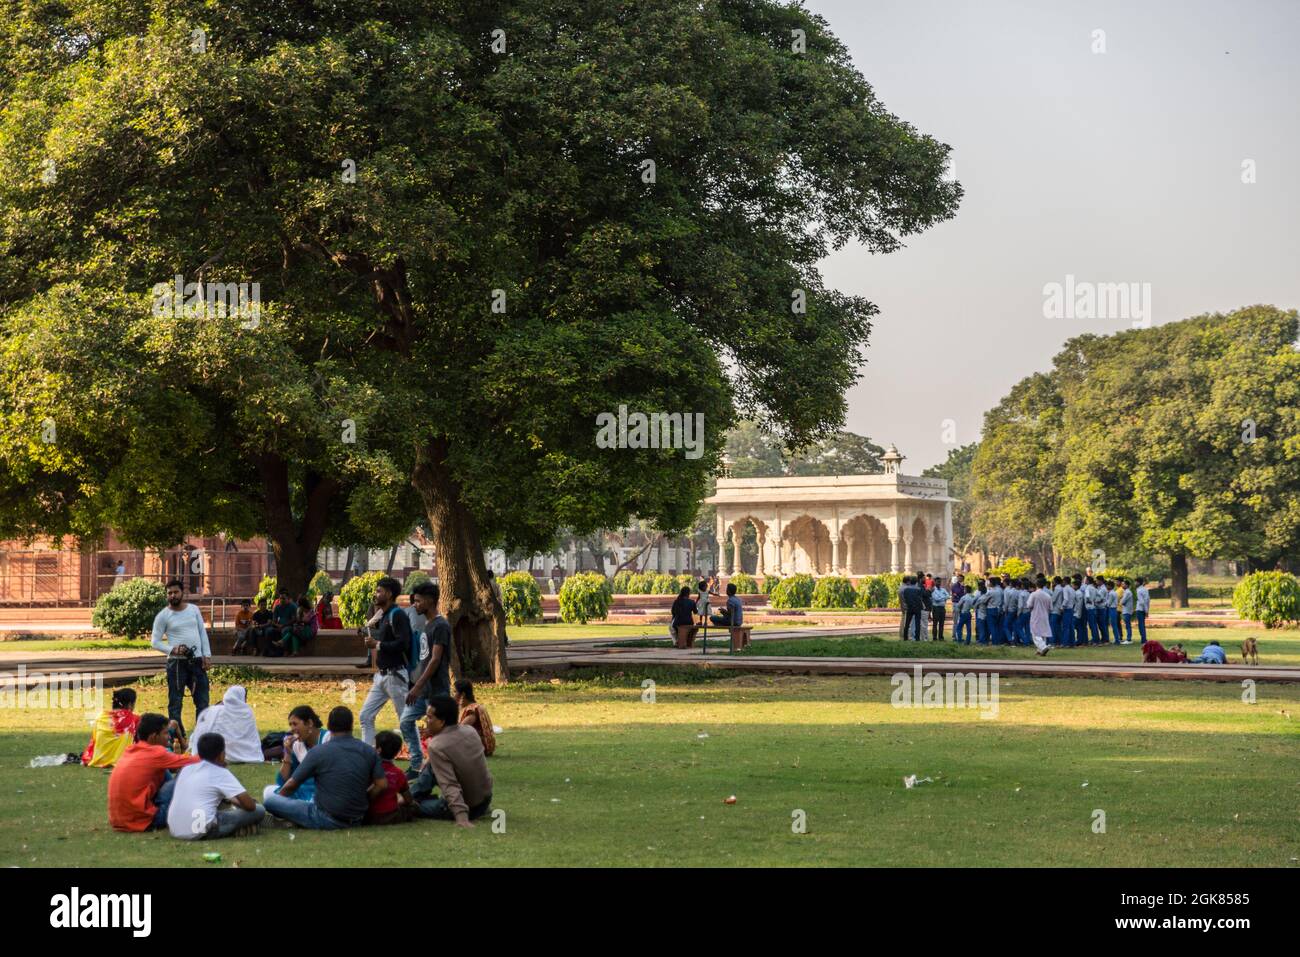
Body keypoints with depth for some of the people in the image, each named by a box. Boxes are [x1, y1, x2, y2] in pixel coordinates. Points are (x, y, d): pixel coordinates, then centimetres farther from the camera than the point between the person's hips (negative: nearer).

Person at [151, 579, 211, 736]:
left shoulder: (194, 609, 8)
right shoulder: (163, 616, -3)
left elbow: (203, 632, 11)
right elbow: (156, 642, -2)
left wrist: (207, 655, 2)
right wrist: (172, 650, -17)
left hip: (197, 661, 4)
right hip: (177, 662, -4)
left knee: (202, 701, 7)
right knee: (175, 702, 0)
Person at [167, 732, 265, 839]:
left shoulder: (186, 769, 17)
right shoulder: (221, 773, 0)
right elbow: (250, 805, -4)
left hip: (175, 830, 7)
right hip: (201, 832, -7)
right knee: (259, 810, -1)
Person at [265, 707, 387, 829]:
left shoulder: (318, 752, -11)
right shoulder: (369, 751, -2)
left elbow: (291, 785, -4)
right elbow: (382, 784, -6)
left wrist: (280, 796, 16)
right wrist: (363, 800, 9)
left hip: (327, 821, -5)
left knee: (270, 800, -3)